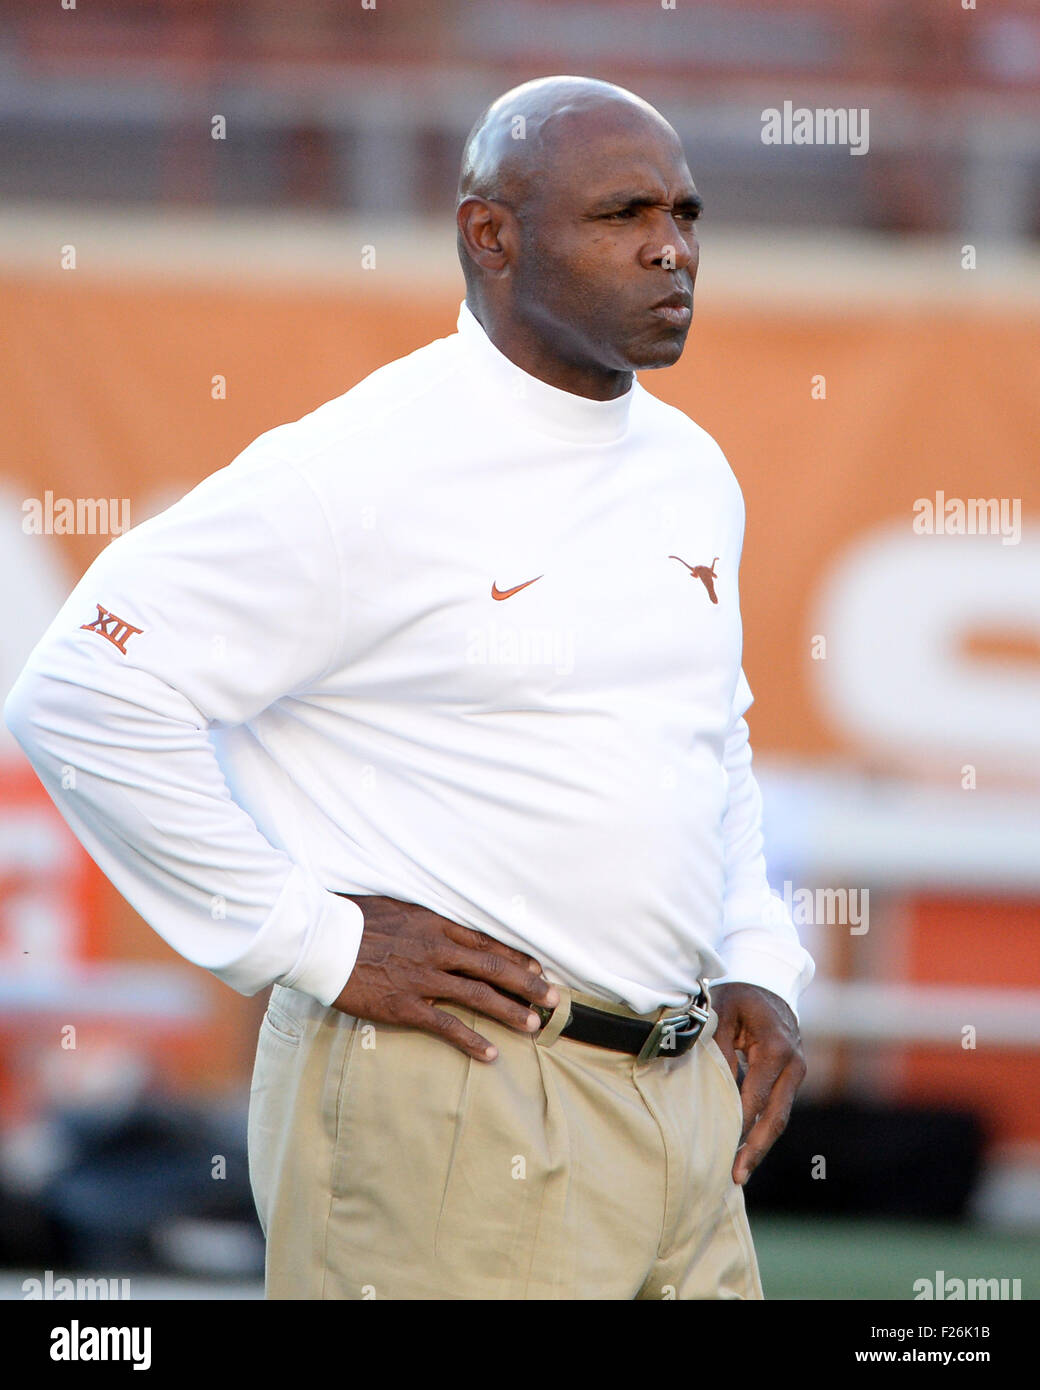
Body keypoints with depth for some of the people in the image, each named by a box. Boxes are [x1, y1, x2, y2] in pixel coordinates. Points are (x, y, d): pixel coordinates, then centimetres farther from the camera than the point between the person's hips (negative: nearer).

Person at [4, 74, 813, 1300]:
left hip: (683, 1101, 8)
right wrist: (313, 941, -14)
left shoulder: (690, 474, 14)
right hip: (448, 1116, -8)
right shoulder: (360, 474, -12)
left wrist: (757, 966, 14)